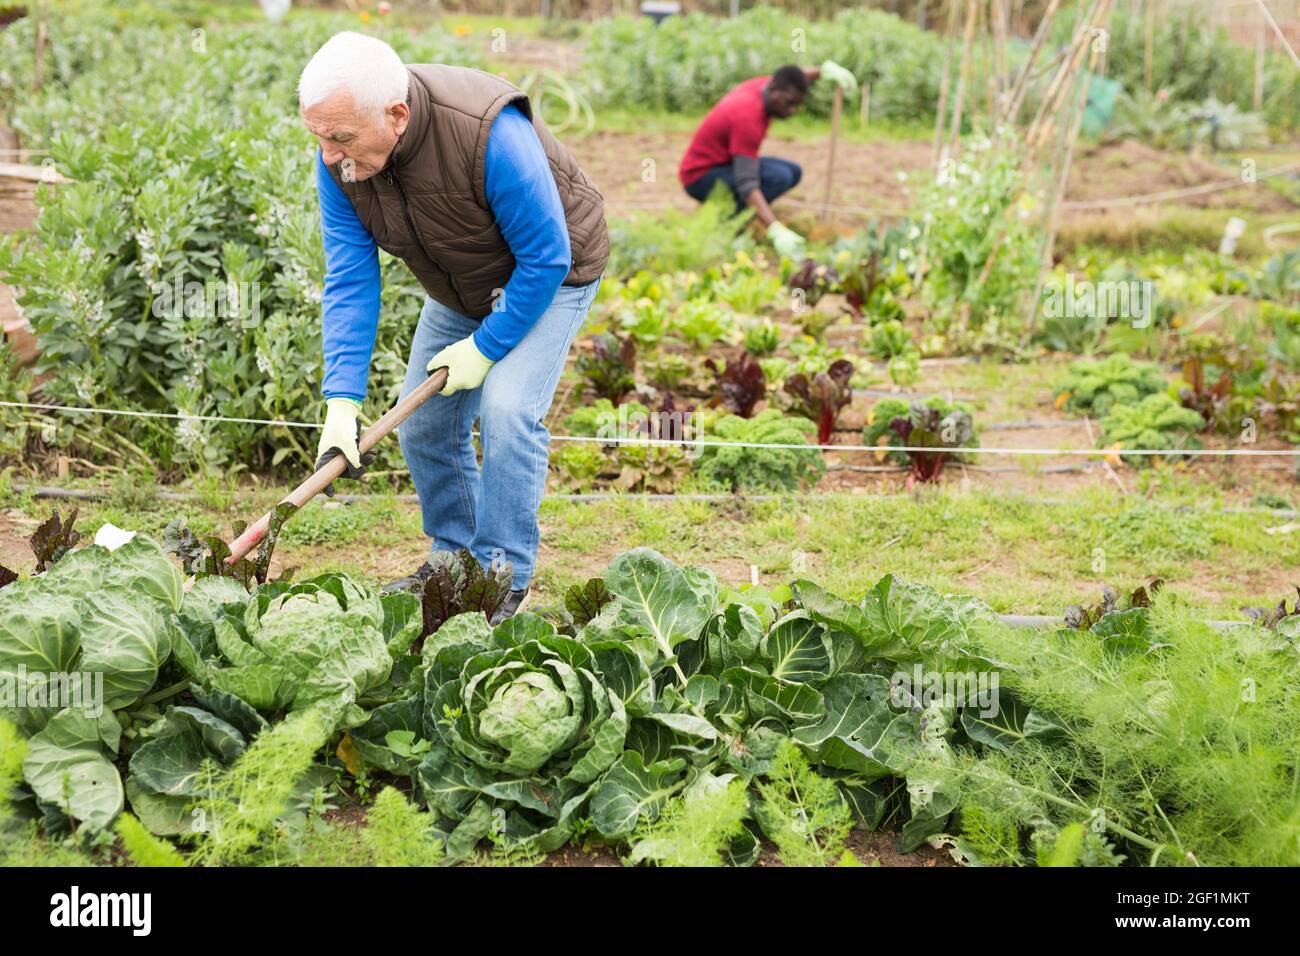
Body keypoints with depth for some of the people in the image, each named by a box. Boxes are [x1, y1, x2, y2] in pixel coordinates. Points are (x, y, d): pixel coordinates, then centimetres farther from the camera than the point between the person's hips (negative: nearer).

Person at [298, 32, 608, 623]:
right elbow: (349, 279, -18)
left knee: (506, 411, -22)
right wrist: (342, 401, -26)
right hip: (460, 289, 6)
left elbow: (545, 256, -30)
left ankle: (506, 579, -8)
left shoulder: (489, 133, -40)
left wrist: (486, 347, -23)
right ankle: (454, 559, 25)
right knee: (424, 425, 5)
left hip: (546, 276, -6)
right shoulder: (338, 159, -21)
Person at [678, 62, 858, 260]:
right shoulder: (748, 117, -31)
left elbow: (793, 76, 19)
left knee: (793, 172, 6)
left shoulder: (761, 86, -5)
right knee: (779, 177, -27)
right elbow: (747, 184, -37)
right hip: (701, 178, -10)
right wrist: (777, 231, -48)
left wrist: (826, 69, -3)